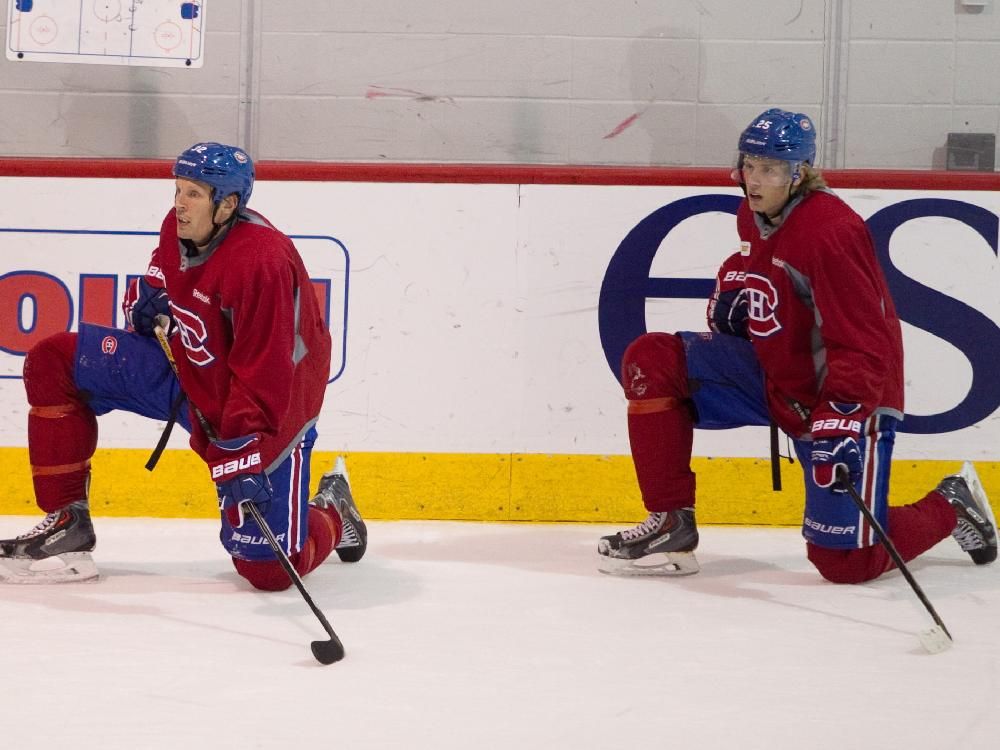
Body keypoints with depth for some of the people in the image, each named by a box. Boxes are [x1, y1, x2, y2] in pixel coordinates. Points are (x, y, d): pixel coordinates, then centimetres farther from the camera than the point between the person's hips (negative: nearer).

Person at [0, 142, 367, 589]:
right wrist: (146, 302, -2)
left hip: (270, 412, -7)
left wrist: (243, 456, -37)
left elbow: (264, 376, -32)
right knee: (52, 363, -3)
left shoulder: (262, 261, -30)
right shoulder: (177, 228, -5)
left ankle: (331, 513, 24)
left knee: (267, 569, -12)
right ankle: (67, 520, 3)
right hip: (185, 373, 7)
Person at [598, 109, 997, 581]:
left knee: (844, 560, -11)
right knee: (650, 361, -8)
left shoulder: (831, 232, -25)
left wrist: (839, 425, -37)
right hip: (773, 374, 8)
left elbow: (863, 347, -28)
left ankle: (951, 505, 19)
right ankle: (671, 524, -2)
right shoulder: (752, 216, 2)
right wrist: (732, 291, 6)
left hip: (849, 400, -8)